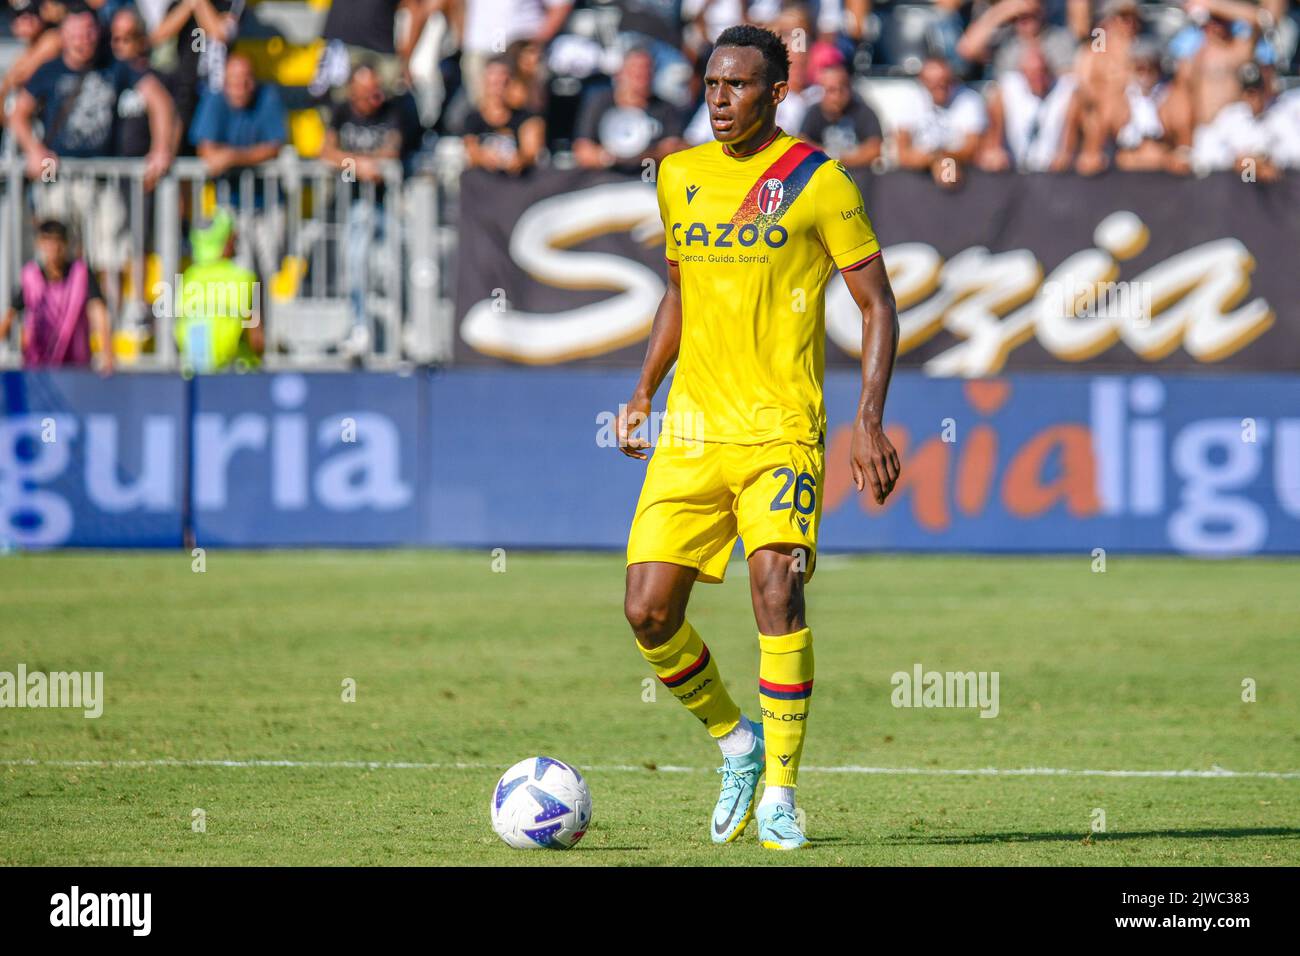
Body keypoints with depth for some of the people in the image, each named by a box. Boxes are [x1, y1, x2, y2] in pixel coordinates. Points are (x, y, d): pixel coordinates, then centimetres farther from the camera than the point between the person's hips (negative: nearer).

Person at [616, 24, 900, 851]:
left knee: (777, 588, -20)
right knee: (648, 610, -3)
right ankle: (736, 741, 23)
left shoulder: (817, 181, -4)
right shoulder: (680, 178, 11)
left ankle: (779, 795, -10)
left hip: (780, 427, -5)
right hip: (691, 431, 5)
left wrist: (870, 420, -11)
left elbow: (878, 303, -2)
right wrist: (644, 391, 16)